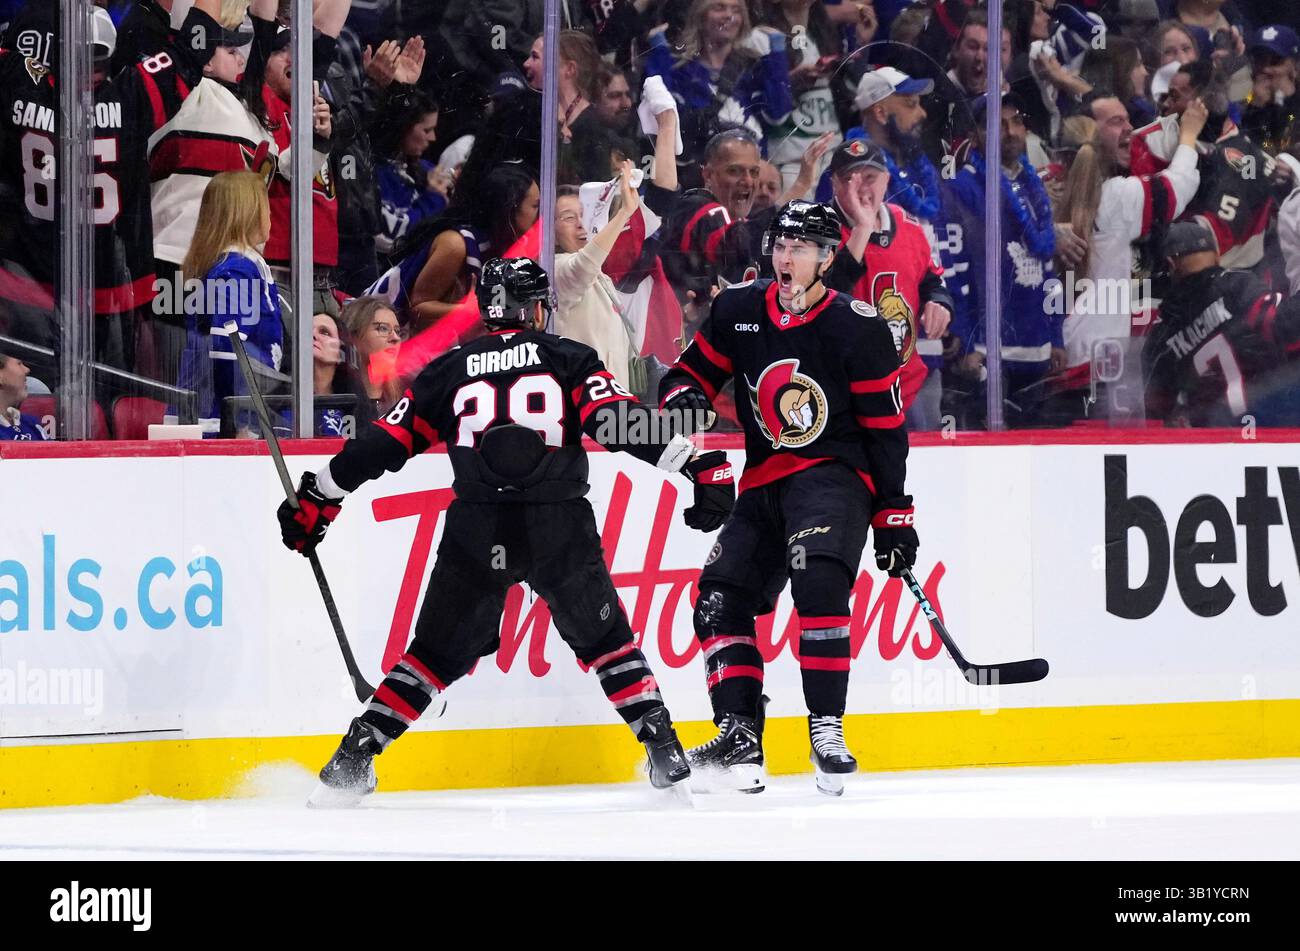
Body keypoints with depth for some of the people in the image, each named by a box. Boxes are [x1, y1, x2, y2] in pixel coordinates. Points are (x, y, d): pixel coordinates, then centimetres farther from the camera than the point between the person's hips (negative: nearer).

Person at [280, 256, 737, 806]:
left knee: (438, 652, 13)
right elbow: (619, 422, -7)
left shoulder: (450, 371, 12)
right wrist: (699, 467, -9)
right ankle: (665, 753, 9)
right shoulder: (568, 360, 6)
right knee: (603, 640, 17)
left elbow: (387, 442, 12)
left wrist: (317, 497, 21)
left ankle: (353, 759, 4)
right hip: (558, 531, -1)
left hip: (475, 534, 1)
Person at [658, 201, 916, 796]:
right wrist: (685, 398, -10)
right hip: (764, 484, 6)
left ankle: (827, 731, -28)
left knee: (818, 578, -30)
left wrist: (894, 517, -5)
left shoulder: (857, 328, -8)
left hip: (835, 474, -6)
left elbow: (886, 429, -5)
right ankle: (739, 739, -4)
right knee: (722, 598, -4)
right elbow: (693, 370, 16)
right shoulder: (738, 312, 4)